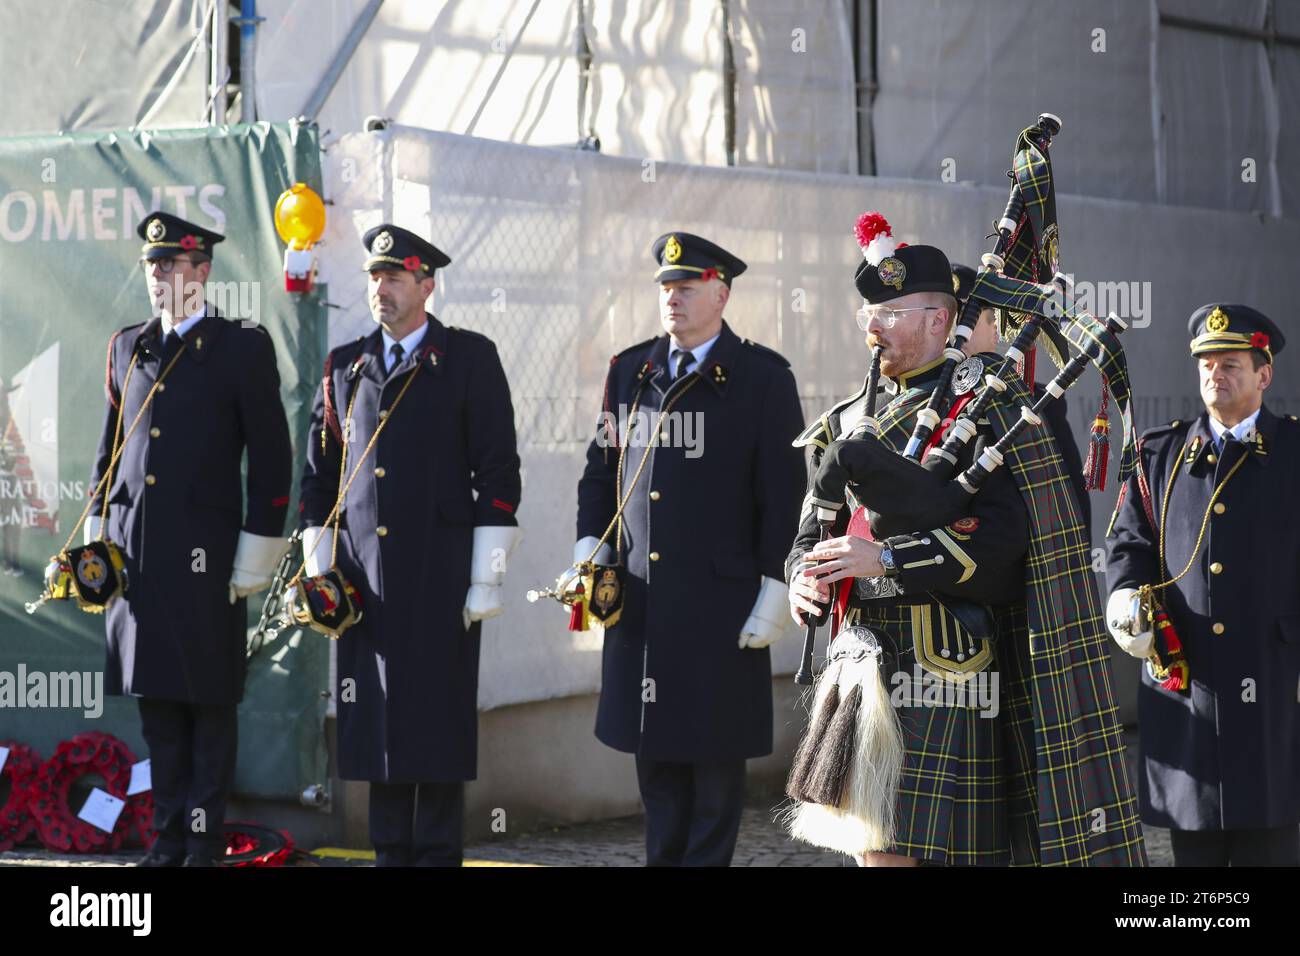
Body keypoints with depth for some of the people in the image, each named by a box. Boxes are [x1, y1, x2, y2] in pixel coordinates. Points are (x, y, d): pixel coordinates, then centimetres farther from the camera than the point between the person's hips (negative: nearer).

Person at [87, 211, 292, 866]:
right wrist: (97, 538, 13)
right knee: (157, 701, 8)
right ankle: (168, 837, 15)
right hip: (134, 554, 5)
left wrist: (254, 561, -6)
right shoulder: (126, 347, 14)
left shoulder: (243, 348, -1)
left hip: (205, 553, -5)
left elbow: (272, 461, -2)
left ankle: (205, 843, 5)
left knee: (209, 702, 0)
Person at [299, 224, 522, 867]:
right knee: (377, 717, 5)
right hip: (364, 574, 4)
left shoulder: (469, 358, 1)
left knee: (439, 717, -1)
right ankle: (390, 850, 13)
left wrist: (486, 578, -8)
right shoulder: (345, 366, 13)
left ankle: (438, 852, 5)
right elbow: (320, 474, 17)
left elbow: (497, 470, -3)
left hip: (439, 573, -4)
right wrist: (317, 568, 9)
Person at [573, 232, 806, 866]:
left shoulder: (763, 379, -4)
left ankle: (706, 859, 9)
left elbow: (785, 493, -5)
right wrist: (591, 547, 4)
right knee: (654, 753, 10)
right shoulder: (629, 371, 11)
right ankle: (663, 859, 19)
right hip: (639, 599, 5)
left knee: (715, 753, 2)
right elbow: (601, 468, 18)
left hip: (721, 603, -5)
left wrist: (773, 590, -10)